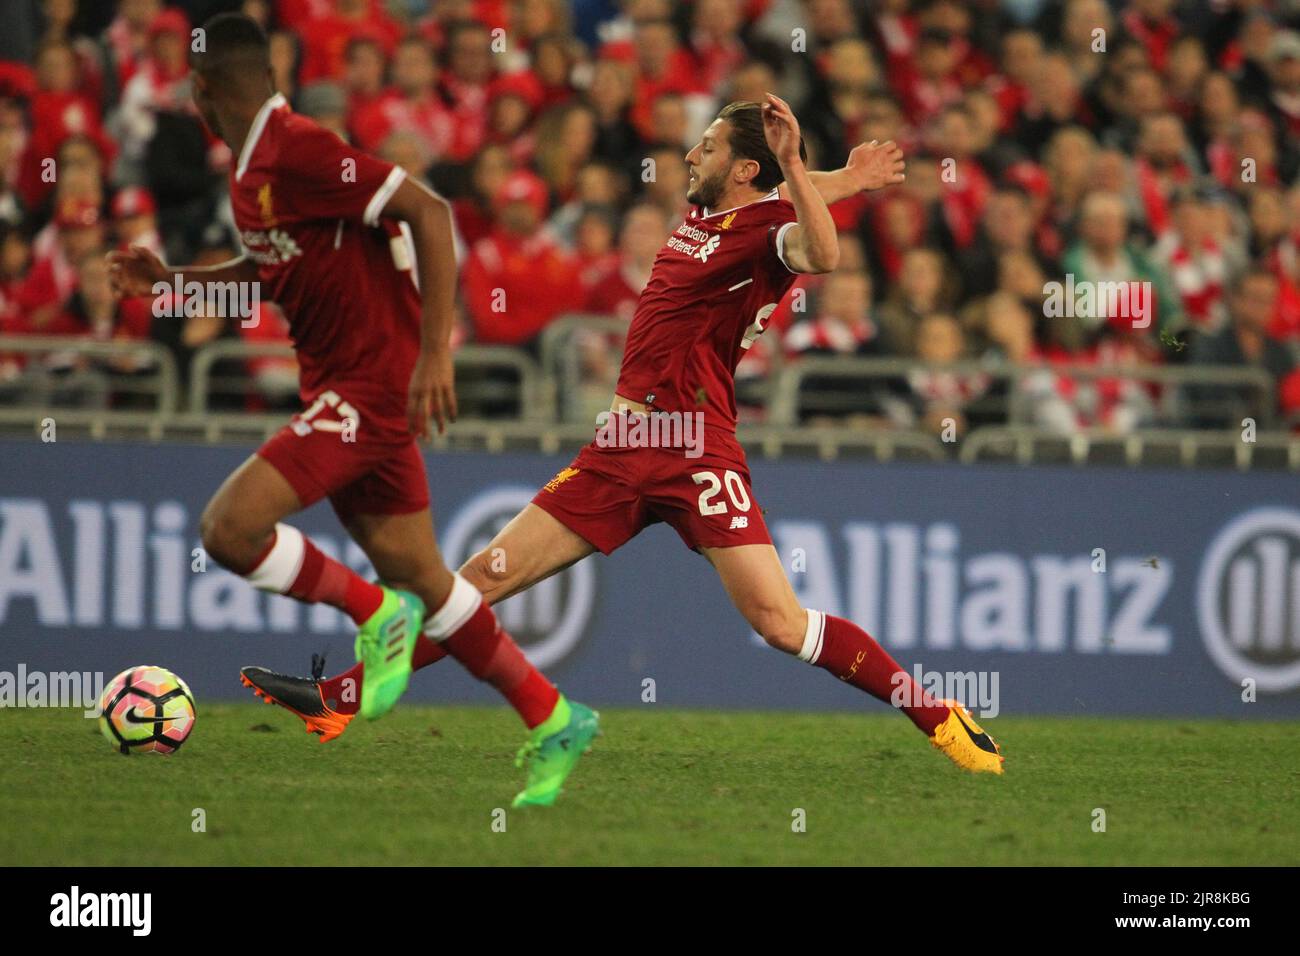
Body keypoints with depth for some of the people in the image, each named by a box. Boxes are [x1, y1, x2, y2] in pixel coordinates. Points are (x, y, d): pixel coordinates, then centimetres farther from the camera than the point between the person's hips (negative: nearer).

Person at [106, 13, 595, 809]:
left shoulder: (300, 150, -18)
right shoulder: (250, 174, 12)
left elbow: (429, 212, -22)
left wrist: (435, 353, -25)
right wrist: (170, 279, 18)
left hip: (371, 382, -10)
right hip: (344, 387, 10)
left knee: (231, 527, -20)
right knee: (419, 576, 11)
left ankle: (375, 615, -1)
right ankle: (554, 723, 19)